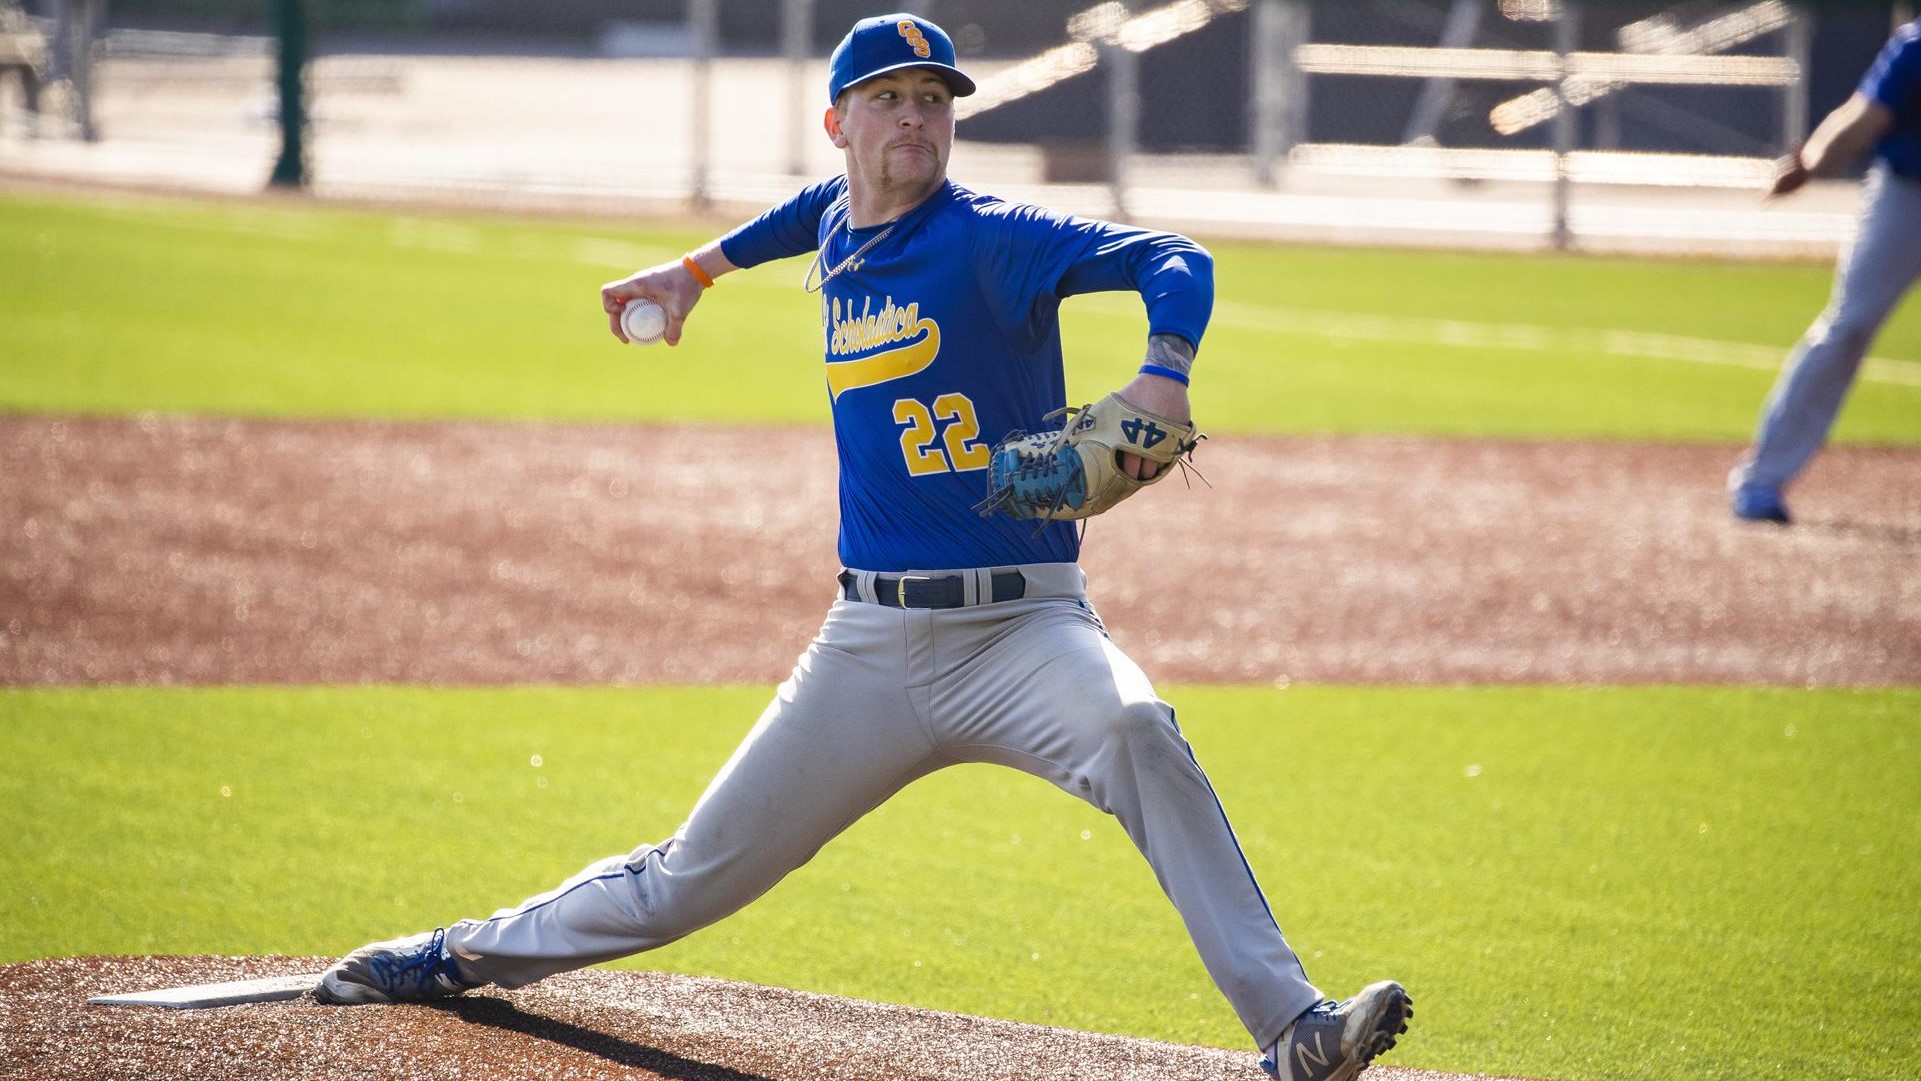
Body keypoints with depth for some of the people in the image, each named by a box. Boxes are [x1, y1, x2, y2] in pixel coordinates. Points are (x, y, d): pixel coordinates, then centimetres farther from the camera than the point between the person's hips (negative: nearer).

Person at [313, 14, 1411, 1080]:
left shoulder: (994, 239, -9)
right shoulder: (841, 225, 9)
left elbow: (1176, 262, -22)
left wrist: (1163, 374, -41)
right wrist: (703, 265, 39)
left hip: (1022, 625, -5)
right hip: (872, 645, 5)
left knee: (1134, 729, -37)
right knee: (692, 876, 10)